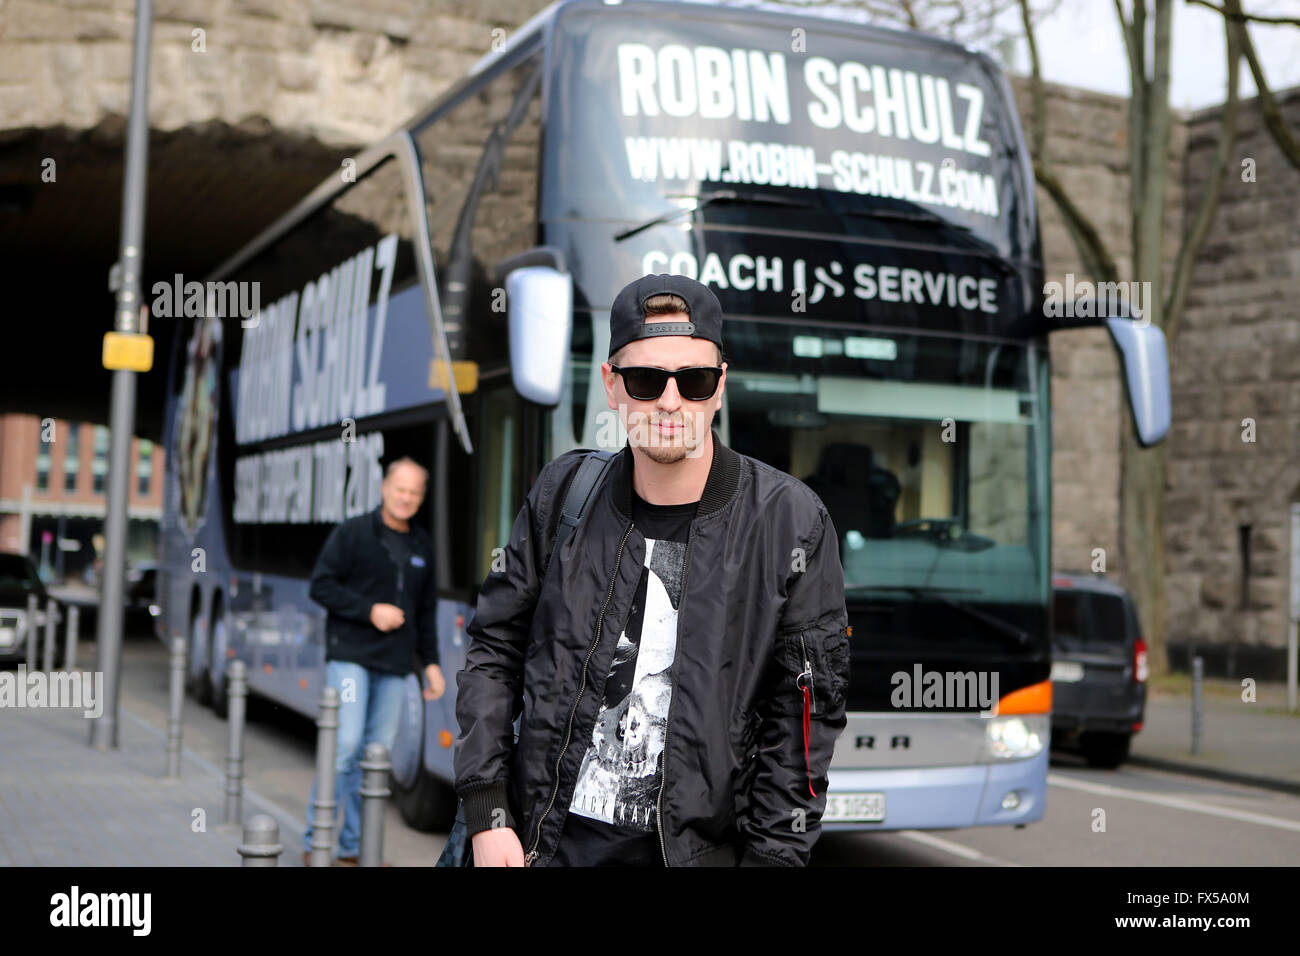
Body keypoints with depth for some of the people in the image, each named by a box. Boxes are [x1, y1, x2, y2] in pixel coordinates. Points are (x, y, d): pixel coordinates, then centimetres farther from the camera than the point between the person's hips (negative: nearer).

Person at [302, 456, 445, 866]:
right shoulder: (352, 532, -1)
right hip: (350, 657, -5)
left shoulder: (422, 545, 15)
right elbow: (321, 586, -5)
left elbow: (426, 609, 21)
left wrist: (431, 661, 16)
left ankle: (354, 847, 11)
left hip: (394, 665, 5)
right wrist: (370, 611, -13)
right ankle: (315, 843, -3)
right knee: (345, 744, -14)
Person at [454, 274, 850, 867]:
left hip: (697, 849, -2)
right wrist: (487, 814, -1)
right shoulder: (564, 492, -1)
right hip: (548, 839, 2)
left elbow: (801, 716, -5)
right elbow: (493, 649, 5)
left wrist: (771, 856, -9)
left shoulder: (790, 520, -8)